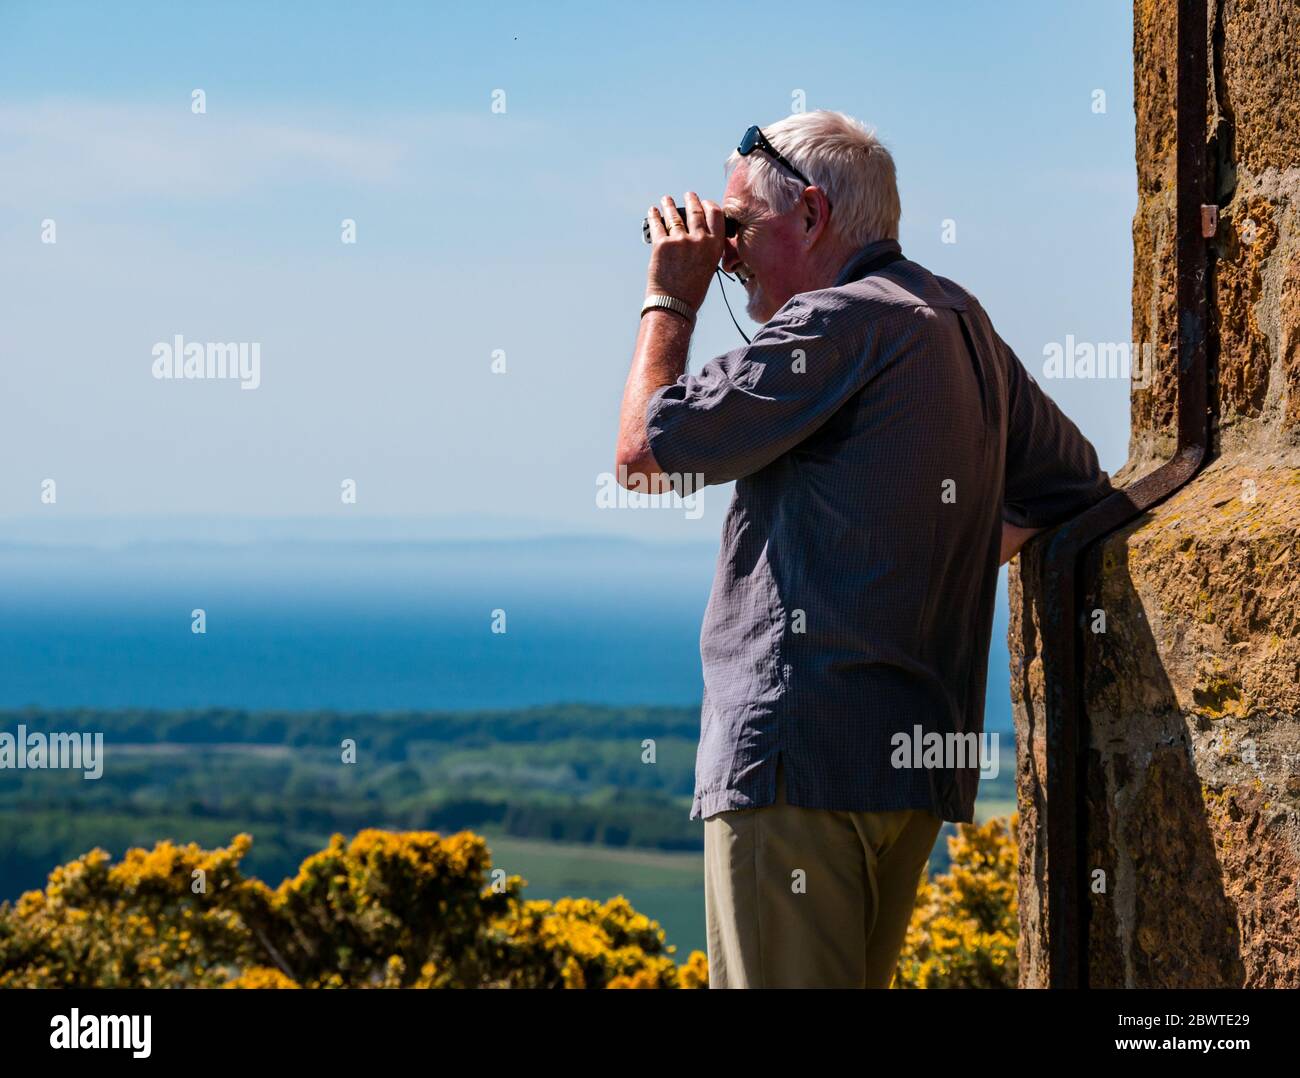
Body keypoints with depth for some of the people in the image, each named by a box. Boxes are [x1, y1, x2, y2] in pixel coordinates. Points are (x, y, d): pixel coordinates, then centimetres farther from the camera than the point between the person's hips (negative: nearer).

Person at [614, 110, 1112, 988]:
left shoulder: (840, 322, -11)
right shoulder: (961, 324, 18)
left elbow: (645, 452, -10)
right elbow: (1077, 491, 29)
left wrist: (671, 299, 3)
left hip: (804, 751, -10)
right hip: (917, 755, 10)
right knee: (852, 980, 14)